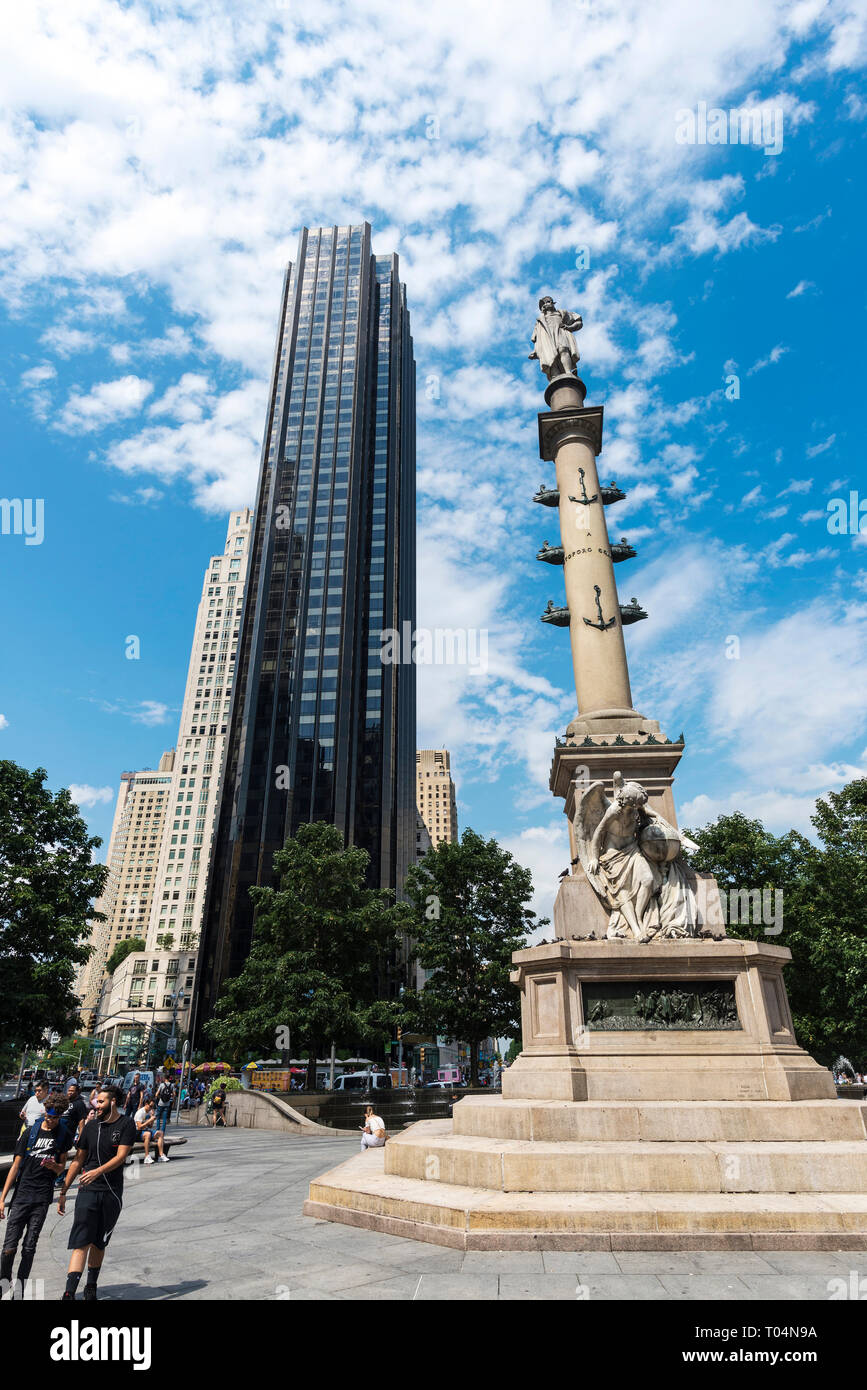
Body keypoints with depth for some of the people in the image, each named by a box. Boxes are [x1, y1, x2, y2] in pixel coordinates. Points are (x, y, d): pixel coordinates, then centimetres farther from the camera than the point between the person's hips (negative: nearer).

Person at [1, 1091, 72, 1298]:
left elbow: (62, 1168, 12)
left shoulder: (64, 1135, 5)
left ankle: (20, 1288, 14)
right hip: (22, 1194, 0)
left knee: (29, 1246, 0)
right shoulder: (30, 1132, 3)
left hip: (43, 1197, 0)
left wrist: (53, 1166, -11)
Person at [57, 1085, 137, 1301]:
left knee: (99, 1244, 12)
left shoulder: (126, 1124, -5)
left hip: (112, 1194, -1)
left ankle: (91, 1287, 29)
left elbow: (121, 1156, -14)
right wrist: (63, 1191, 11)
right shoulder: (91, 1126, 7)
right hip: (87, 1191, 1)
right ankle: (69, 1293, -11)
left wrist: (98, 1171, -29)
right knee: (81, 1243, -10)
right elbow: (78, 1160, 13)